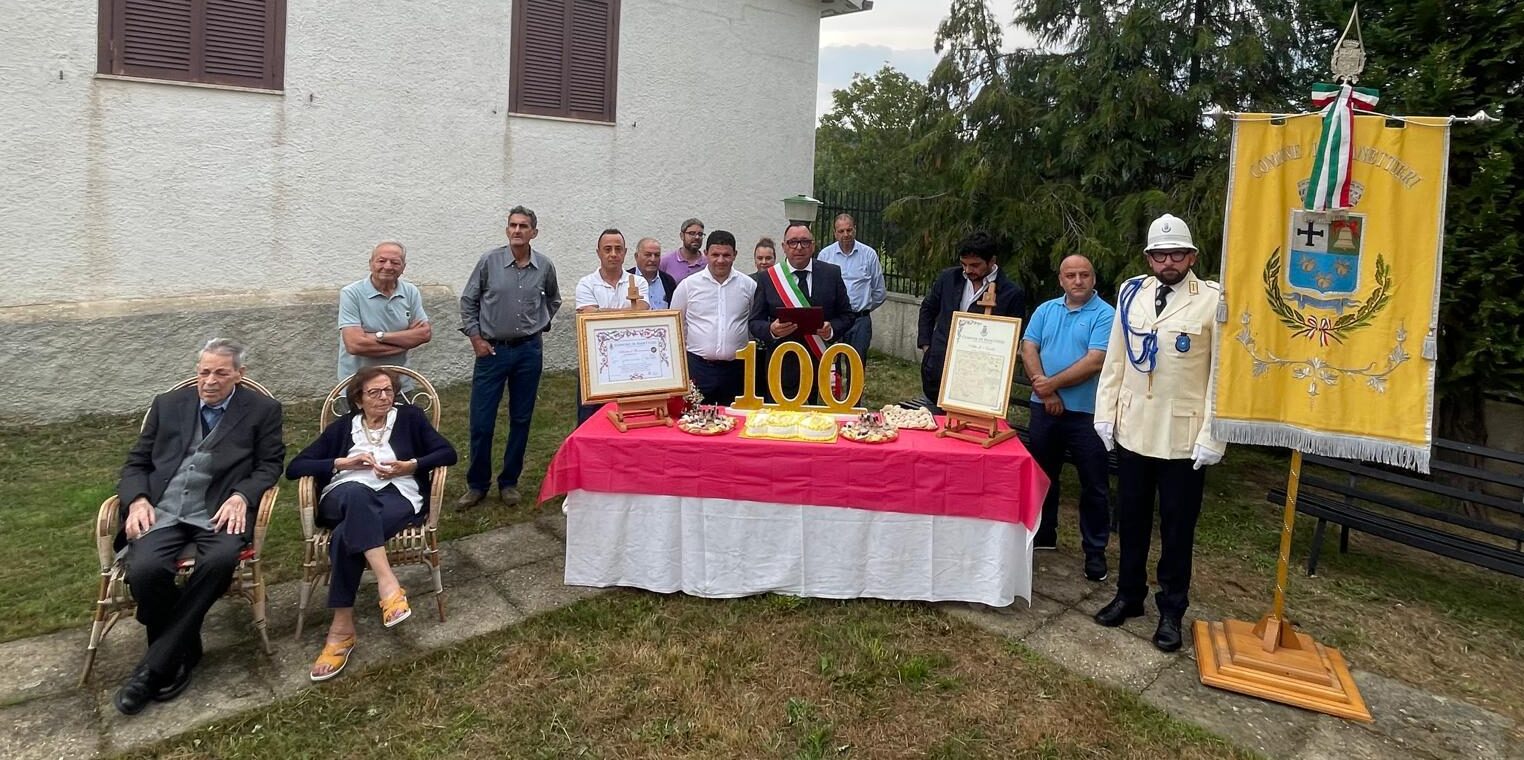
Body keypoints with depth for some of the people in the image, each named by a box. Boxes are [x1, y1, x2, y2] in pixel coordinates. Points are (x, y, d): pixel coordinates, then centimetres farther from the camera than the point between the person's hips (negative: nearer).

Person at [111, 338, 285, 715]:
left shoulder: (263, 409, 10)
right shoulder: (168, 404, 19)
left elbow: (270, 465, 5)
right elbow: (136, 462, 18)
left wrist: (241, 497, -14)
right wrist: (137, 500, -2)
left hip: (219, 511, -2)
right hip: (162, 510, 2)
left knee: (221, 560, -34)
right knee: (145, 569, -28)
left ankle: (155, 666, -18)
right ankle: (183, 652, -2)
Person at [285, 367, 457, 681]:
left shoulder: (410, 417, 19)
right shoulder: (341, 427, 22)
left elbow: (448, 453, 9)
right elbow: (294, 467, 14)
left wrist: (411, 466, -7)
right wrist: (343, 462, 0)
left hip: (398, 496, -1)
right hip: (344, 497, 1)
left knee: (347, 534, -35)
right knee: (356, 492, -40)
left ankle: (342, 628, -30)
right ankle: (388, 583, -48)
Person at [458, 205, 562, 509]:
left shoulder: (545, 266, 1)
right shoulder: (489, 261, -6)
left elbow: (553, 300, 20)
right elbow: (468, 301, 3)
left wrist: (538, 325, 11)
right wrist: (475, 338, -2)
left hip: (529, 350, 2)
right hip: (491, 349, -2)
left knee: (521, 420, 8)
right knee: (481, 422, -1)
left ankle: (509, 482, 22)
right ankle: (477, 484, 15)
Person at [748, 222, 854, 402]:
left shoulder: (832, 273, 3)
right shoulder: (767, 277, 2)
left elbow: (847, 316, 7)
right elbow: (755, 322, 3)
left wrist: (832, 329, -14)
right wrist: (771, 330, -18)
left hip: (822, 368, 1)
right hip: (783, 369, 0)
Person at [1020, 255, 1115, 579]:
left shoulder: (1105, 315, -7)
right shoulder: (1046, 310, 9)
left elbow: (1095, 362, -17)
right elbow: (1028, 349, -1)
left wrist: (1053, 383, -12)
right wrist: (1045, 391, -12)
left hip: (1086, 413, -5)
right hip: (1045, 408, 5)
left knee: (1094, 485, 3)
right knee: (1042, 476, 16)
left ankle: (1095, 550, 16)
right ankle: (1042, 534, 32)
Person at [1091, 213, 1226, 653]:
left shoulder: (1213, 301, -9)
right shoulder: (1131, 294, 4)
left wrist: (1212, 435, -12)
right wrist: (1105, 413, 4)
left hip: (1184, 436, -4)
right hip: (1132, 430, 4)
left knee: (1177, 528, 9)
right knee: (1131, 520, 16)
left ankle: (1171, 611, 25)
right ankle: (1129, 595, 33)